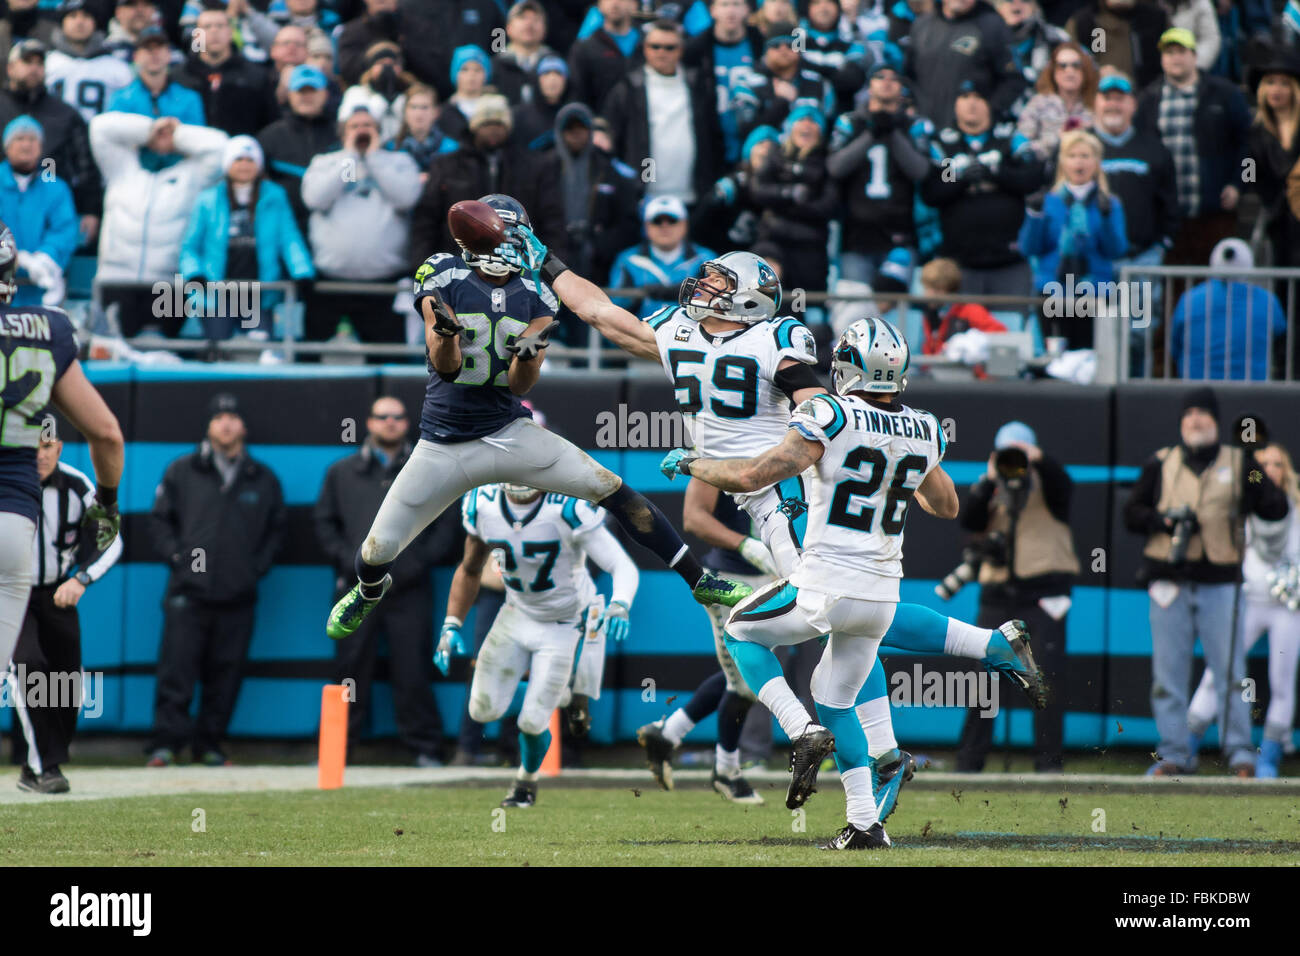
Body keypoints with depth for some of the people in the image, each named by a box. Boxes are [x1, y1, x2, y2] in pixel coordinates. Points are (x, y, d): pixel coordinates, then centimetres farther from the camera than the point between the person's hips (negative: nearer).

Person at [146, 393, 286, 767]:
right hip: (188, 592, -2)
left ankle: (209, 744, 11)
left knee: (225, 675, 2)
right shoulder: (182, 472, 9)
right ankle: (166, 743, -9)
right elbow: (160, 520, 12)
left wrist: (258, 565, 7)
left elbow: (277, 528, 20)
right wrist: (175, 554, -2)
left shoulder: (263, 479, 13)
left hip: (238, 595, 2)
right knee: (176, 670, -10)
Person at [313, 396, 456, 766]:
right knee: (351, 670, 1)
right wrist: (346, 558, 0)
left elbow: (448, 526, 10)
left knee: (413, 672, -3)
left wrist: (420, 561, -2)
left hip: (410, 591, -1)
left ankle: (425, 748, 2)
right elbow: (323, 520, 14)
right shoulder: (342, 473, 16)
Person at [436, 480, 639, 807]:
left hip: (564, 627, -4)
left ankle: (527, 779, 30)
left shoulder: (568, 509, -30)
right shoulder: (482, 506, -13)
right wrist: (451, 626, -3)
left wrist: (619, 606, -51)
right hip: (517, 617, 4)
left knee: (532, 723, -5)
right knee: (484, 710, -3)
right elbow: (469, 571, 5)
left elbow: (624, 567, -31)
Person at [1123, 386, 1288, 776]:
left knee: (1232, 670, -5)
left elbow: (1277, 509, 5)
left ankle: (1240, 752, 2)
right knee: (1168, 673, 1)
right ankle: (1173, 753, 7)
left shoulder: (1239, 463, 9)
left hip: (1220, 582, -1)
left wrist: (1256, 497, -17)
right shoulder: (1161, 463, 11)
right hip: (1169, 581, 1)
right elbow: (1132, 513, 11)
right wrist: (1164, 520, -8)